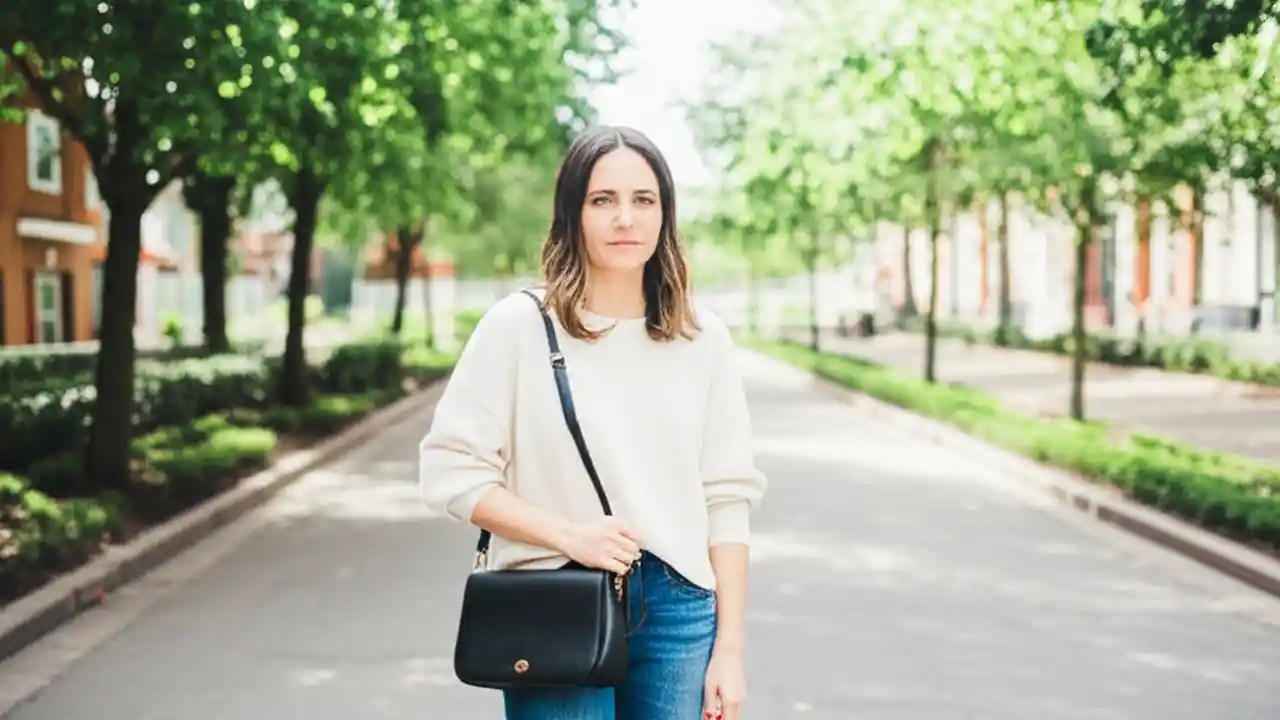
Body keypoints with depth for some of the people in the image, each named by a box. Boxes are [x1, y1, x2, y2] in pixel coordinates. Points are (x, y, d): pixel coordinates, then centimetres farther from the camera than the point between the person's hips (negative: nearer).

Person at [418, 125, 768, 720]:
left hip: (678, 610, 3)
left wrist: (730, 648, 1)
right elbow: (450, 470, -4)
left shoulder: (702, 339, 6)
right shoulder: (519, 326, -3)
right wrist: (568, 534, -16)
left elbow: (726, 499, 5)